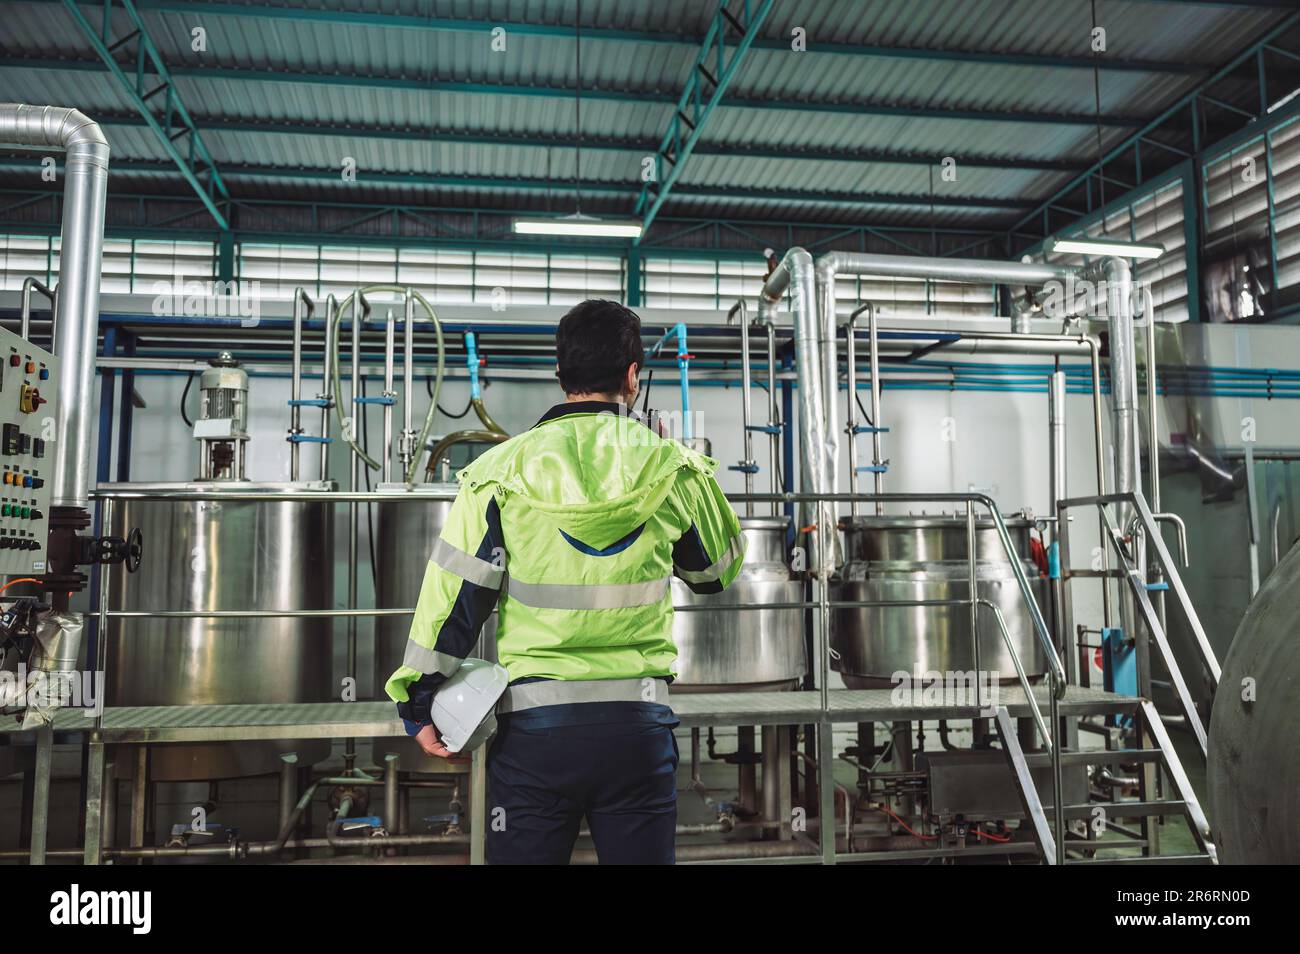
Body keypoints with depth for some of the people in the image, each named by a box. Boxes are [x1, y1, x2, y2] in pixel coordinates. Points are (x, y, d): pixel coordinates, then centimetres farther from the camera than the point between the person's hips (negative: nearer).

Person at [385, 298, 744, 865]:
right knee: (642, 854, 14)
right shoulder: (673, 468, -1)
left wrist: (420, 703, 6)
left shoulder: (500, 470, -4)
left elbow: (453, 593, -4)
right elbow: (719, 568, 15)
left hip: (533, 724, 0)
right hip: (638, 727, 1)